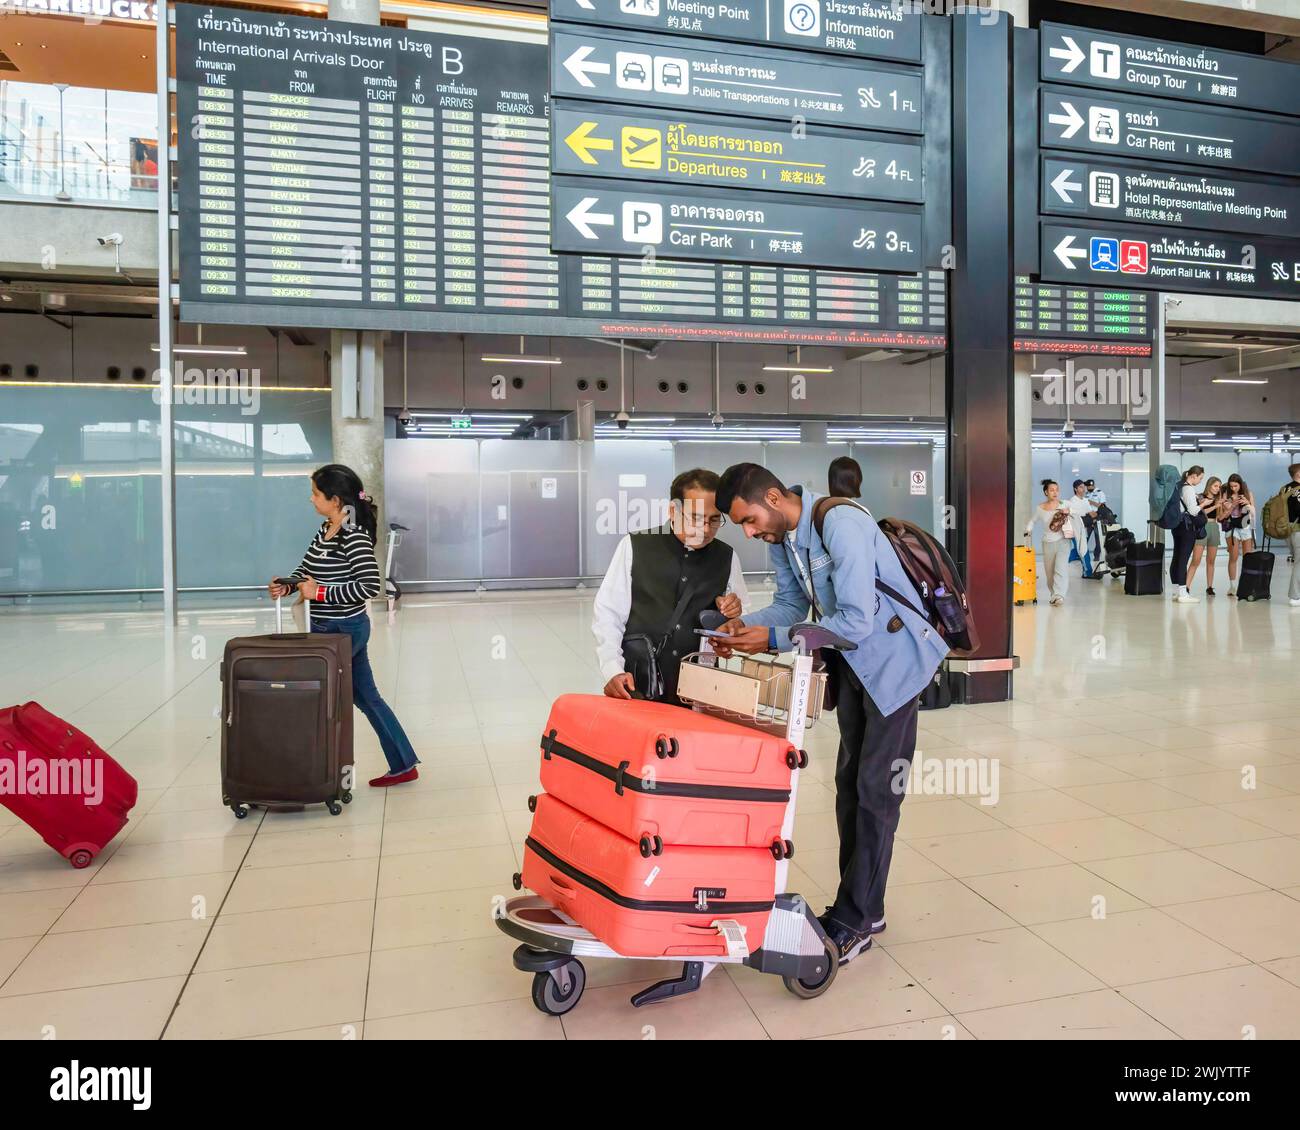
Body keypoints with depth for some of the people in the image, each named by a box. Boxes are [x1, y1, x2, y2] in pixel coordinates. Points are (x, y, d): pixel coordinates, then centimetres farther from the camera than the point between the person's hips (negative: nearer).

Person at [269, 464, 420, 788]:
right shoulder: (325, 530, 8)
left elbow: (370, 586, -26)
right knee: (367, 697, 14)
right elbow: (306, 568, 14)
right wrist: (286, 586, -7)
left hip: (344, 630, -9)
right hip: (327, 629, 9)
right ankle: (403, 765, 24)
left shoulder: (354, 537, -20)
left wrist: (321, 593, -22)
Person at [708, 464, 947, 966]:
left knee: (875, 789, -4)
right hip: (850, 661, 9)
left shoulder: (841, 525, -29)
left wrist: (773, 638, -28)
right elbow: (791, 603, 7)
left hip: (892, 656, -9)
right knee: (849, 781, 13)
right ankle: (861, 909, 26)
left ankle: (855, 921, 6)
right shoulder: (781, 538, -3)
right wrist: (744, 625, -12)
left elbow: (856, 622, -32)